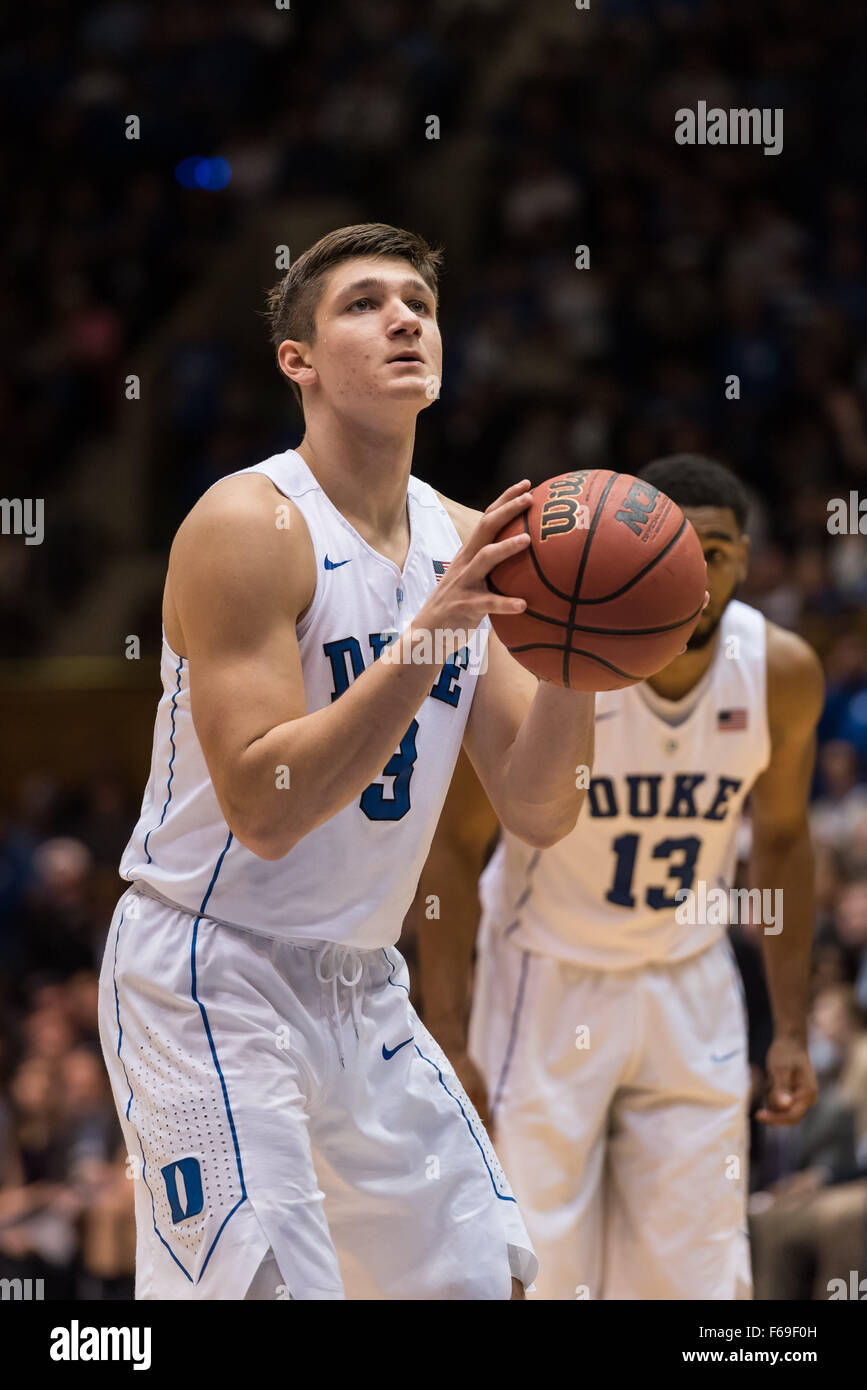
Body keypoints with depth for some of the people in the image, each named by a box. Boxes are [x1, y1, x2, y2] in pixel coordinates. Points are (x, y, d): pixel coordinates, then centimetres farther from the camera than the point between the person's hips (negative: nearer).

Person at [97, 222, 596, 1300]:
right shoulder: (248, 525, -16)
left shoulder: (469, 542, 5)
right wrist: (427, 636, -29)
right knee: (268, 1289, -20)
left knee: (481, 1276, 11)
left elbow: (537, 813, 4)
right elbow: (263, 810, -24)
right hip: (209, 973, -8)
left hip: (360, 984, 8)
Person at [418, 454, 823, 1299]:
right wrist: (448, 1041, -16)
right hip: (548, 983, -3)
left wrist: (791, 1030, 4)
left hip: (690, 992, 3)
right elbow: (452, 846, -12)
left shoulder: (782, 673, -11)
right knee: (537, 1276, -6)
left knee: (701, 1282, 0)